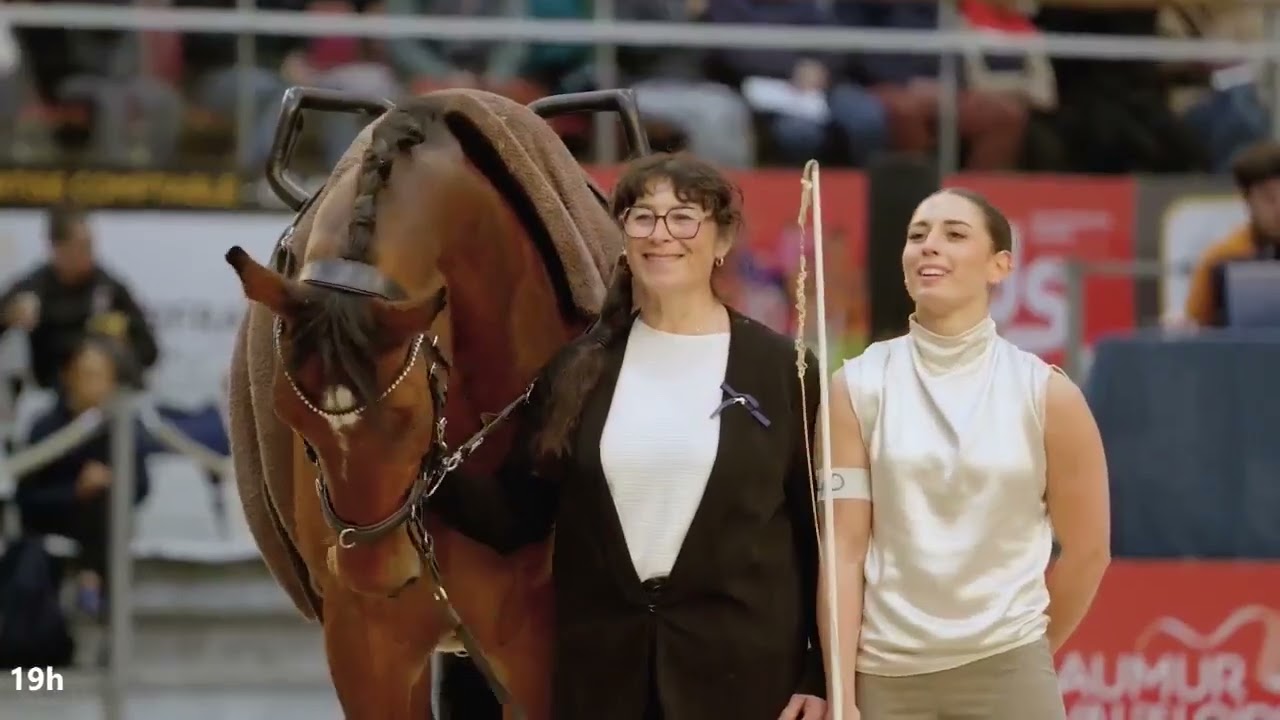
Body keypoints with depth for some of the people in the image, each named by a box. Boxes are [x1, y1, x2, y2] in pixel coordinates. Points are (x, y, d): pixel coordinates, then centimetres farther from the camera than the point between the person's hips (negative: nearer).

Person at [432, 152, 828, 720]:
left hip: (743, 669, -2)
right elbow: (515, 519, 6)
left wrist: (823, 674, -5)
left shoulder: (780, 369, -1)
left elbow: (820, 532, 1)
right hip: (600, 671, 3)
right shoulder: (577, 369, 6)